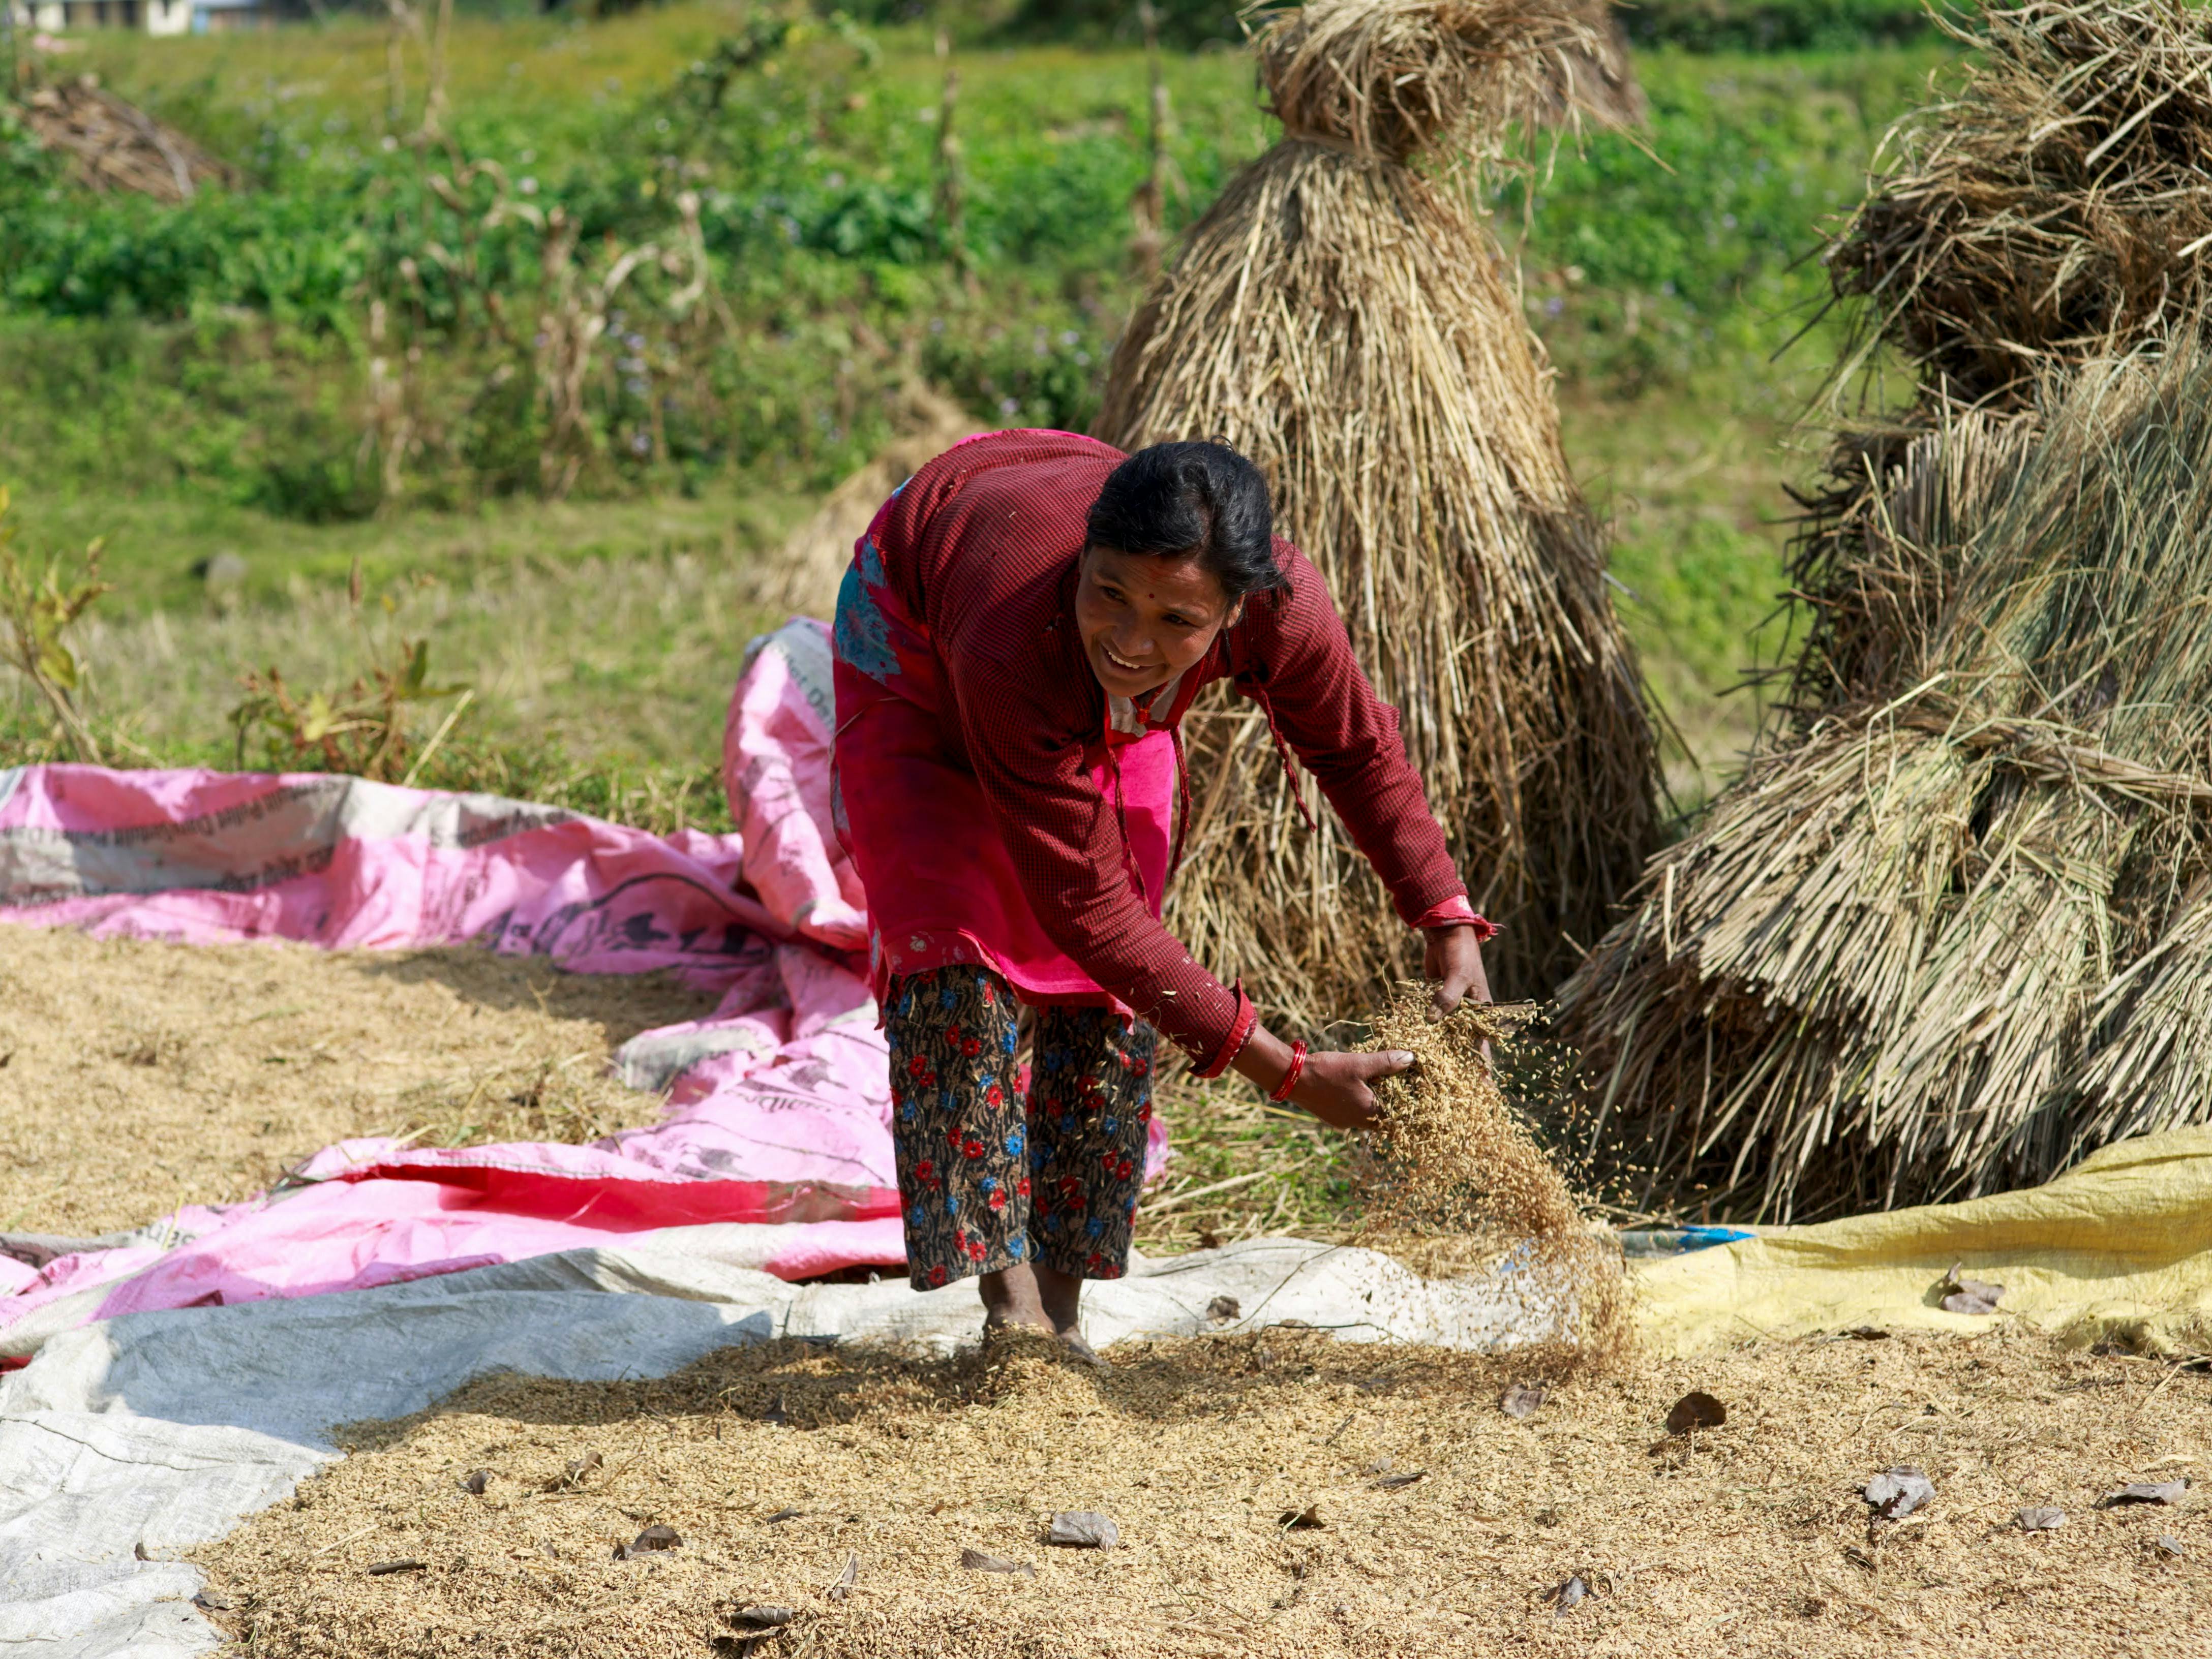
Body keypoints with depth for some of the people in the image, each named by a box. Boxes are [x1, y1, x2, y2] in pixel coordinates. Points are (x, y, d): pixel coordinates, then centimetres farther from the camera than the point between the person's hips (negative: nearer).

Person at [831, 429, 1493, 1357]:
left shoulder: (1280, 606, -38)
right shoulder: (1021, 651, -49)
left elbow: (1359, 751, -12)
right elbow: (1086, 907, -41)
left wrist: (1446, 923, -18)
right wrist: (1286, 1073, -40)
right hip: (918, 637, -4)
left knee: (1108, 983, -3)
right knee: (953, 934, -19)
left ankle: (1060, 1306, 5)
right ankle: (1009, 1295, -15)